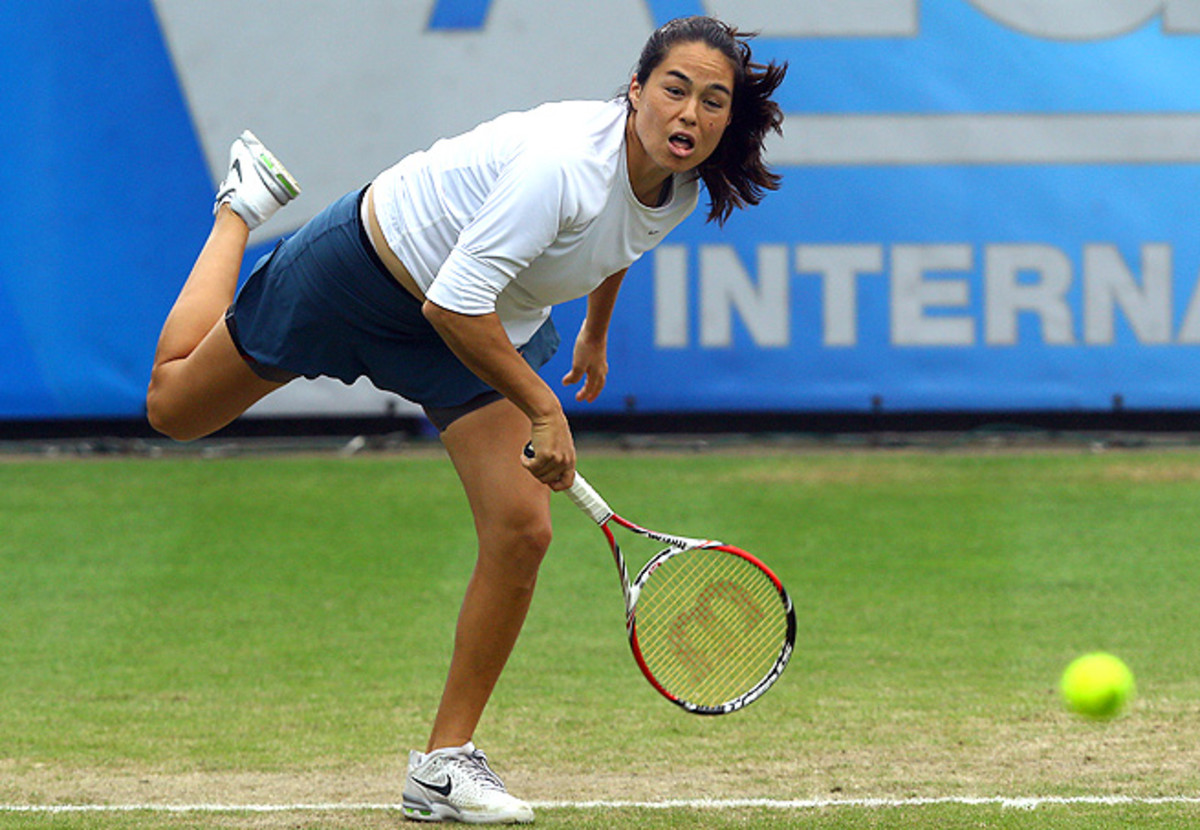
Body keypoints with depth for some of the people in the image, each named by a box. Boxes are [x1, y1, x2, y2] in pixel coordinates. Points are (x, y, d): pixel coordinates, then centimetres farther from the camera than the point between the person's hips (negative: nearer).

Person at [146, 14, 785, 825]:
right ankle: (242, 205, 38)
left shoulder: (680, 189, -14)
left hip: (497, 328, 6)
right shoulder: (563, 164, -39)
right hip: (370, 267, -6)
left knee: (522, 530, -12)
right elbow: (452, 305, -38)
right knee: (174, 406, 12)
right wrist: (544, 409, -32)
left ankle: (445, 762, 2)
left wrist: (595, 335, 27)